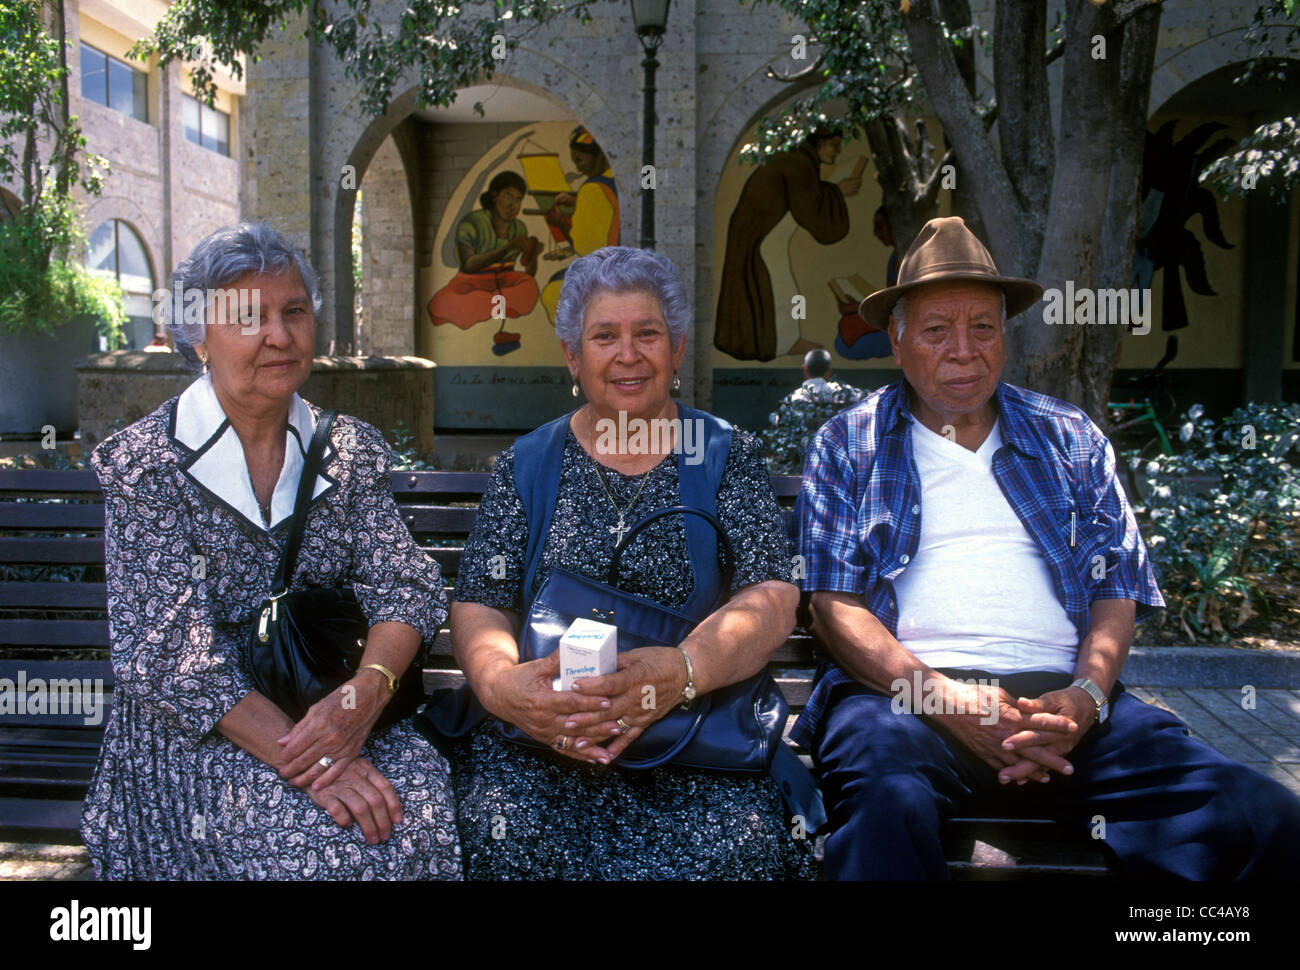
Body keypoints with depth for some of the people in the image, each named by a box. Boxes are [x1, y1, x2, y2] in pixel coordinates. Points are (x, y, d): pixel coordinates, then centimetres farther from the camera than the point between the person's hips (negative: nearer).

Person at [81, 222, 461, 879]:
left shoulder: (348, 449, 6)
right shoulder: (146, 462, -6)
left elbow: (407, 585, -1)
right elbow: (167, 653, -13)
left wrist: (365, 692, -23)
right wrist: (299, 757, -24)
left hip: (332, 708, 3)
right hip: (195, 733, -3)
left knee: (425, 814, -24)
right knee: (335, 843, -28)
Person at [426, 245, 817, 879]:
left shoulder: (728, 456, 10)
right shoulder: (525, 465, 13)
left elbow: (771, 597, -3)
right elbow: (478, 606, 5)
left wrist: (684, 670, -24)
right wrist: (500, 680, -19)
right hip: (539, 730, 1)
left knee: (735, 843, -28)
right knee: (513, 836, -29)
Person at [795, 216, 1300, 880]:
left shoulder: (1071, 439, 20)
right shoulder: (847, 446, 11)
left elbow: (1117, 588, 14)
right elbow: (834, 603, 1)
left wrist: (1086, 695, -7)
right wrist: (941, 697, -15)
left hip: (1060, 698, 4)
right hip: (899, 693, -3)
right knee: (888, 808, -39)